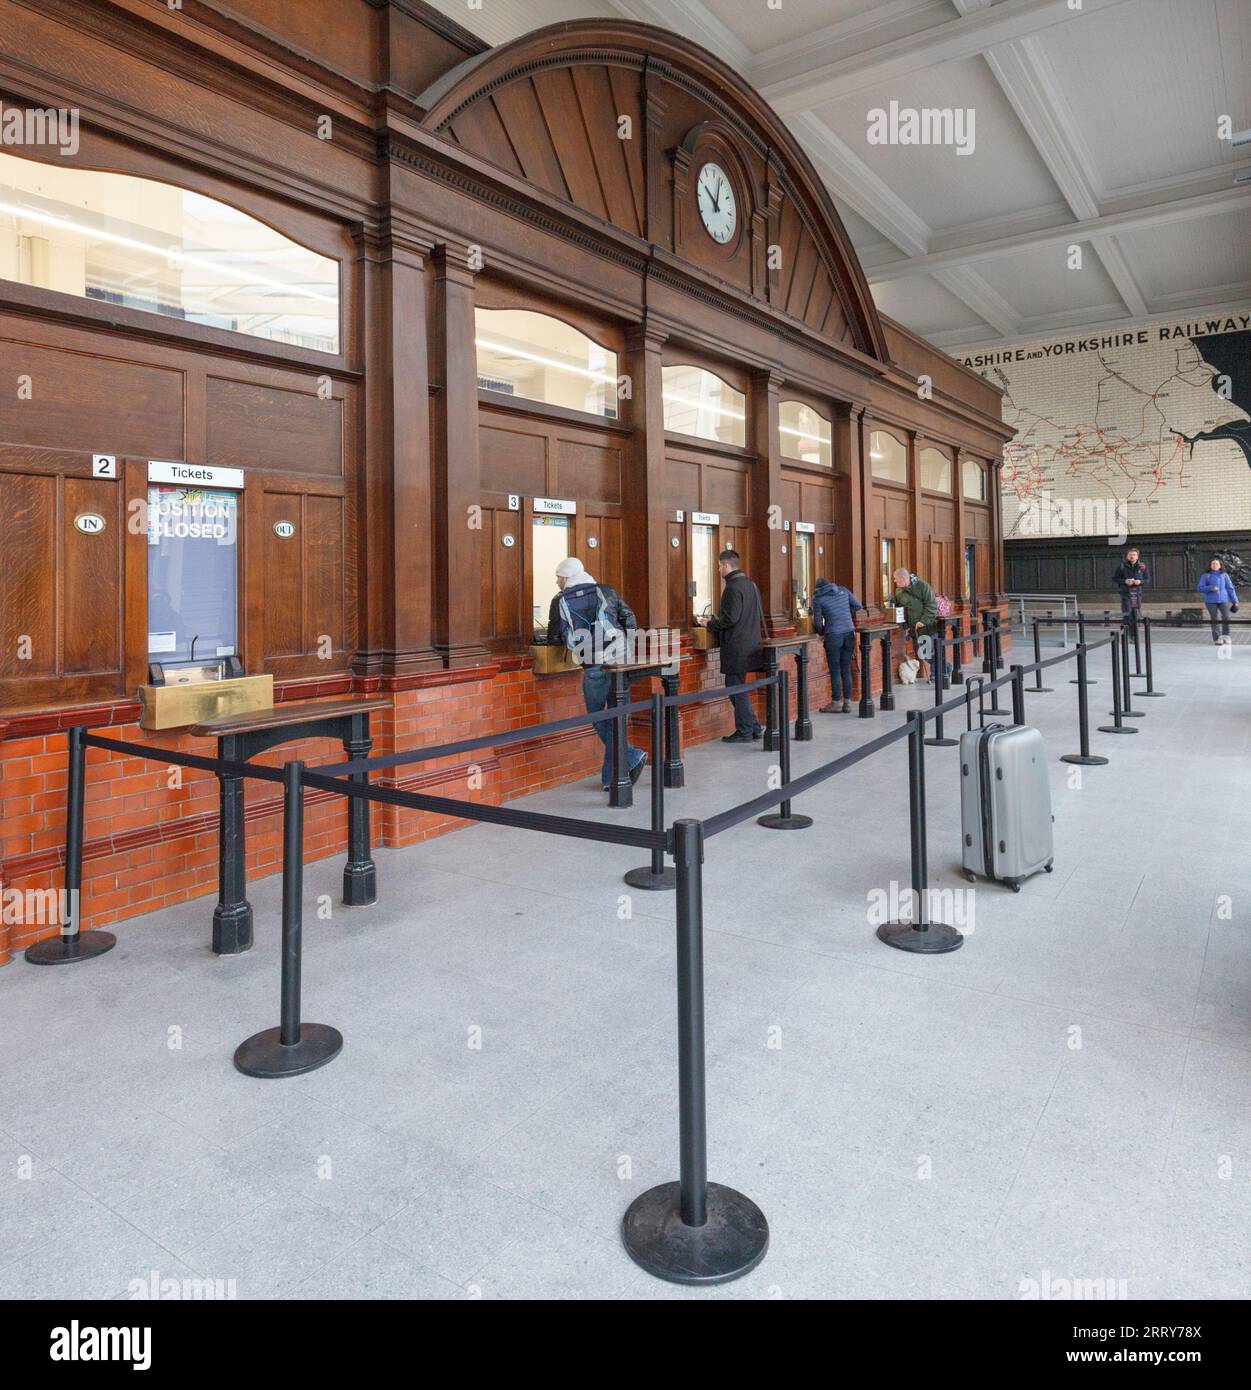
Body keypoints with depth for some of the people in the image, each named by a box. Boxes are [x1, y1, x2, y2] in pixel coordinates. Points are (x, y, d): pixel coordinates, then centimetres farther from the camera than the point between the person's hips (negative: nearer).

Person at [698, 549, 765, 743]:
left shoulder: (732, 588, -16)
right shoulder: (751, 585, 14)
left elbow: (730, 619, -22)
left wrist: (710, 624, -5)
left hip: (736, 649, -10)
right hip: (750, 645, 10)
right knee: (737, 688, 16)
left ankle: (744, 732, 5)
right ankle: (753, 728, 19)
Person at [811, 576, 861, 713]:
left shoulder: (818, 598, -1)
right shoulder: (843, 590, 9)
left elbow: (818, 623, 3)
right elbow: (858, 606, 10)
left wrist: (821, 632, 23)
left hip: (833, 635, -4)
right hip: (849, 633, 4)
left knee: (835, 670, 3)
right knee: (846, 669, 9)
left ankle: (836, 703, 7)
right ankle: (847, 703, 12)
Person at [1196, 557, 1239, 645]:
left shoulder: (1224, 576, 8)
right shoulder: (1205, 576, 4)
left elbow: (1230, 588, 8)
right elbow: (1200, 588, -1)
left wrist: (1235, 601, 5)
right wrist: (1211, 588, -17)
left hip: (1223, 600, 1)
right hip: (1211, 601, -1)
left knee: (1226, 617, -12)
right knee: (1214, 620, -2)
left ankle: (1225, 635, 7)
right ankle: (1217, 638, 5)